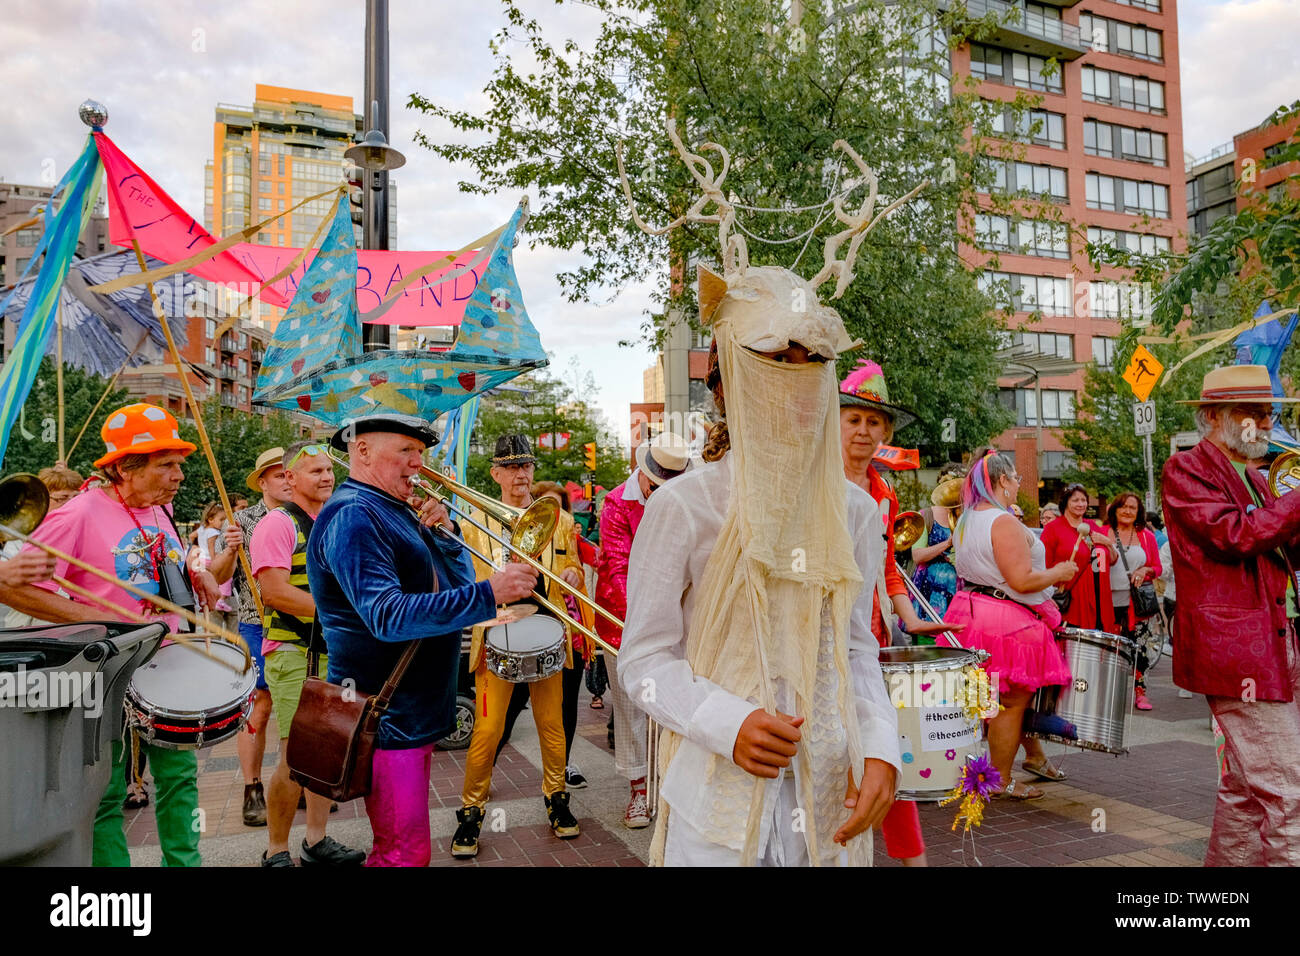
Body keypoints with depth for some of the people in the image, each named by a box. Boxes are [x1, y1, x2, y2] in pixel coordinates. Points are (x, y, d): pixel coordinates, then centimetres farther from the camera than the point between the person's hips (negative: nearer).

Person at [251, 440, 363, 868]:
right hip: (294, 653, -7)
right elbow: (275, 591, -18)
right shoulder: (277, 524, -8)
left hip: (337, 651, 7)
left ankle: (316, 841, 25)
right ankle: (276, 851, 13)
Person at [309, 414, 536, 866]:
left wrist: (444, 532, -4)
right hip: (388, 713, -10)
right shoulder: (352, 516, -17)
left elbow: (458, 584, 14)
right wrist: (488, 594, -33)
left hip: (417, 707, 10)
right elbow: (388, 616, -29)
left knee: (401, 846, 21)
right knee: (405, 853, -3)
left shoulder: (398, 512, 13)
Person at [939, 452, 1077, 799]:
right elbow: (1022, 580, -24)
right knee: (1012, 702, 2)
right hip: (1006, 623, -9)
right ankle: (1001, 782, 12)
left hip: (971, 611, 10)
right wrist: (1058, 572, -6)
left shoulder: (966, 520, 11)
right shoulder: (1004, 523, -19)